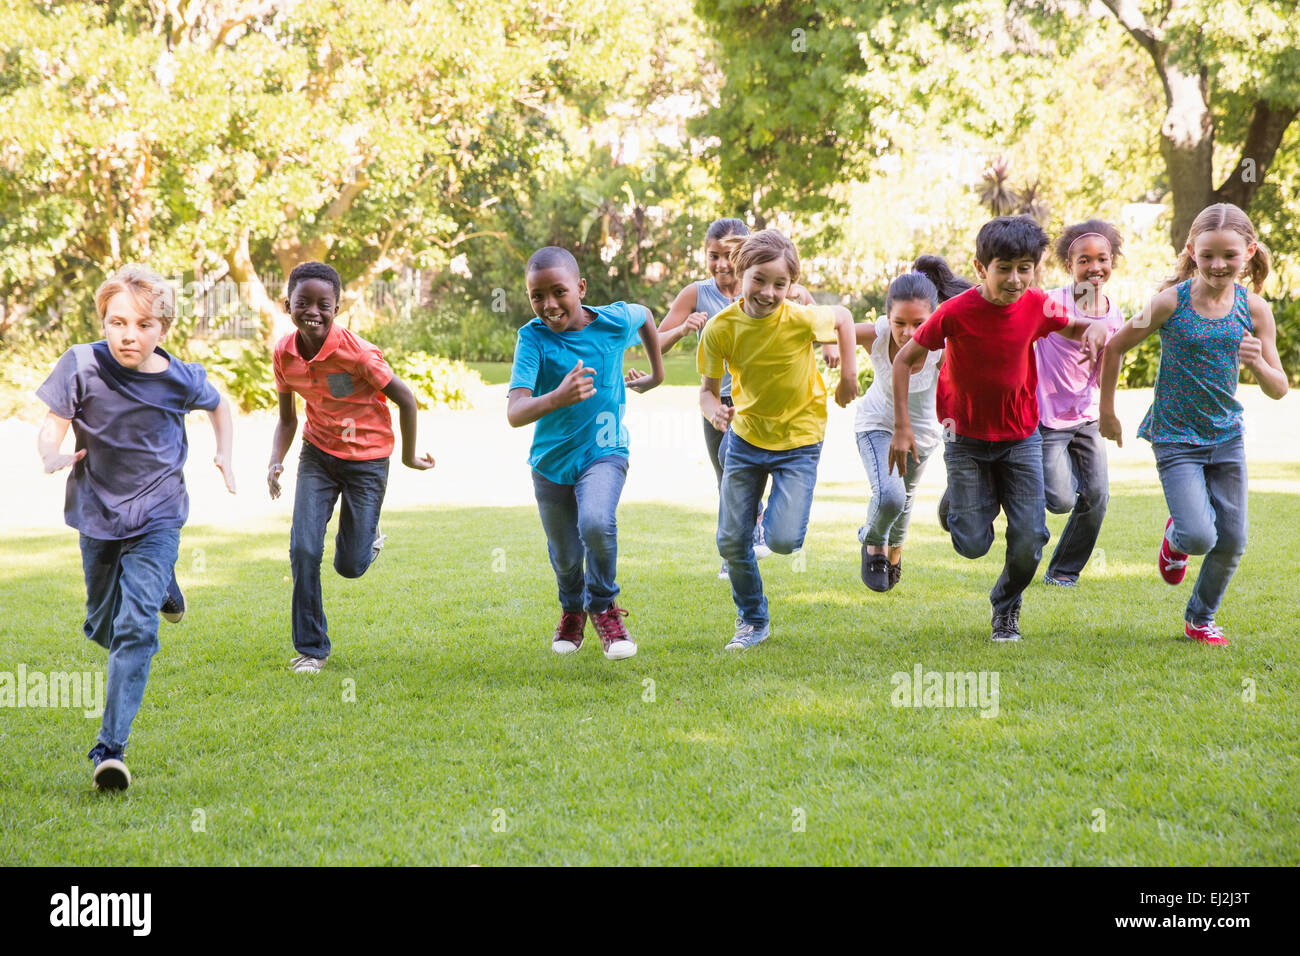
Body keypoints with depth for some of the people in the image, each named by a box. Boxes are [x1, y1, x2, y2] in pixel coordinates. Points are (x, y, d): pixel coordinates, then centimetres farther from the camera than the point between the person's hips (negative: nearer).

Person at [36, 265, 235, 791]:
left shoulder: (181, 379, -11)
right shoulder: (82, 364, -14)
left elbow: (220, 405, 12)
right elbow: (52, 427, -13)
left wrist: (224, 455, -3)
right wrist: (53, 457, -35)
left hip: (157, 516, -2)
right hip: (98, 514, 2)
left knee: (135, 628, -17)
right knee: (102, 628, 18)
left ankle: (110, 748, -16)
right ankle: (161, 586, 52)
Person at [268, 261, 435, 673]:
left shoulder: (357, 351, -25)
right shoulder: (284, 354, -9)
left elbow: (406, 400, -14)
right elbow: (287, 419, 5)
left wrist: (409, 456, -3)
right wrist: (276, 461, -13)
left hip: (366, 460, -3)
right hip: (318, 455, 3)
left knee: (350, 566, -1)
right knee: (304, 550, -12)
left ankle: (369, 540, 38)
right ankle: (311, 648, 4)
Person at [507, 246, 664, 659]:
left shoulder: (614, 321, -15)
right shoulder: (533, 337, -21)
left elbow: (644, 315, 13)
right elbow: (514, 414, -33)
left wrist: (656, 373, 19)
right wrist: (557, 397, -51)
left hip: (604, 452, -1)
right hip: (551, 458, 1)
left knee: (596, 523, -28)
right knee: (565, 557, 16)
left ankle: (604, 606, -1)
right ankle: (572, 611, 50)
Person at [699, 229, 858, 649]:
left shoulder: (800, 319, -22)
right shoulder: (720, 329, -16)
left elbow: (842, 316, -1)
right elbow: (708, 388, -7)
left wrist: (849, 373, -2)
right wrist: (713, 410, -29)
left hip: (798, 439, -2)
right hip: (745, 435, 2)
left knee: (784, 541, -16)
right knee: (731, 542, 2)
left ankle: (776, 515, 22)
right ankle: (753, 621, 26)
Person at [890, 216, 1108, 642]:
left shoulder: (1037, 306, -12)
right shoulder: (956, 312, -20)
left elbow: (1074, 326, 9)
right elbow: (905, 360, -10)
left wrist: (1094, 329, -17)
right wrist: (902, 427, -13)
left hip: (1021, 437, 2)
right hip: (967, 437, -2)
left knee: (1028, 543, -4)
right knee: (973, 544, -4)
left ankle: (1006, 606, 26)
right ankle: (957, 502, 32)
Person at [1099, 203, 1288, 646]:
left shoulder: (1254, 309, -4)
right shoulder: (1172, 301, -12)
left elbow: (1279, 390, -1)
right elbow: (1115, 347, 0)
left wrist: (1257, 363, -23)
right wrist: (1107, 410, 5)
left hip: (1227, 436, 4)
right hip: (1176, 438, -4)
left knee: (1232, 542, 5)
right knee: (1200, 537, -17)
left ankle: (1200, 618, 30)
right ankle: (1175, 536, 21)